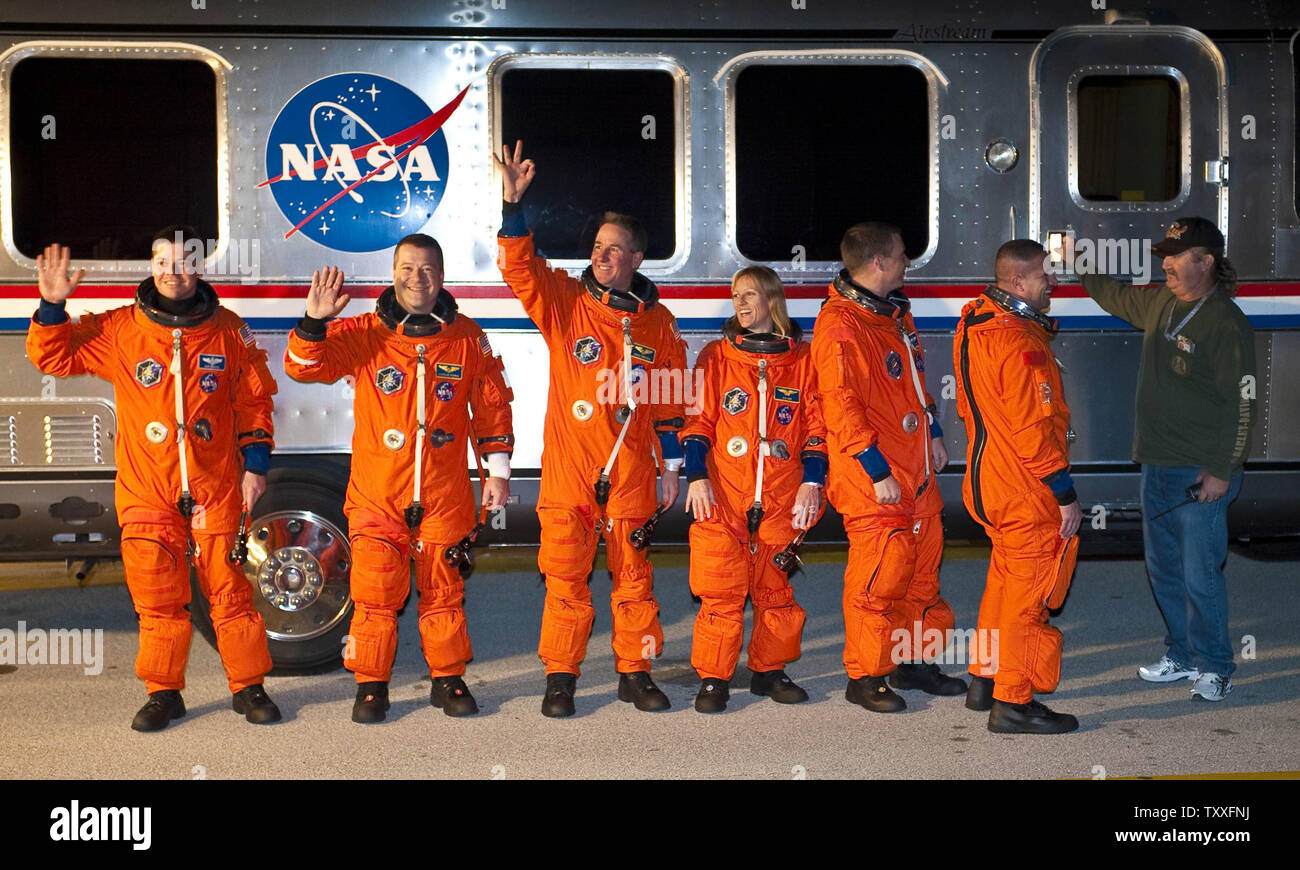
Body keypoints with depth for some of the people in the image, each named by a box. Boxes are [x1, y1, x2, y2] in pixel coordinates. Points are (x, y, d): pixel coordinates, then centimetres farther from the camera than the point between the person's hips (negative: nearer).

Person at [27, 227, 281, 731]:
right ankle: (163, 694, 20)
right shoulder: (118, 330, 3)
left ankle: (249, 687, 17)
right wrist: (53, 307, -11)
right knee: (158, 599, 6)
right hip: (146, 491, 1)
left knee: (230, 592, 3)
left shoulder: (229, 330, 4)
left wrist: (255, 465, 3)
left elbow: (255, 400, 8)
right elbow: (53, 357, 5)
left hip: (215, 488, -1)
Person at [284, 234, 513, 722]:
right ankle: (371, 686, 16)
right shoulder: (361, 335, -1)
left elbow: (492, 405, 10)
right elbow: (304, 367, -9)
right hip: (377, 494, -1)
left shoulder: (467, 338, 4)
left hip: (445, 494, 1)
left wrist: (497, 471, 8)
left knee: (444, 591, 10)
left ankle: (448, 680, 25)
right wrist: (314, 322, -27)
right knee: (375, 593, 0)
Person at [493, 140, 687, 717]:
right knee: (565, 574, 1)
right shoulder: (564, 302, 4)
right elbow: (519, 267, -11)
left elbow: (670, 400, 12)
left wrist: (671, 467, 10)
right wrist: (513, 204, -24)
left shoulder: (657, 322, 9)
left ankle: (635, 672, 21)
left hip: (631, 469, 2)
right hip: (569, 465, -1)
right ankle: (560, 677, 12)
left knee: (633, 574, 8)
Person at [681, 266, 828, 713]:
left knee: (777, 589, 7)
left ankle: (769, 671, 22)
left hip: (782, 499, 1)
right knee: (721, 590, -3)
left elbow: (816, 425, 7)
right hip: (723, 496, -1)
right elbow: (698, 420, 5)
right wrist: (697, 476, -6)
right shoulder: (716, 356, 7)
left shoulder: (802, 359, 8)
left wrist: (812, 482, -2)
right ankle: (713, 678, 8)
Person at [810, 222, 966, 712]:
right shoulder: (840, 324, -16)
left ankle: (913, 660, 31)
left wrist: (933, 434, 20)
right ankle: (865, 677, 11)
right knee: (877, 578, -3)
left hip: (917, 471, 9)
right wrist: (877, 473, -20)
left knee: (923, 566, 16)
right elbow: (841, 406, -20)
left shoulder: (895, 312, 15)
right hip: (875, 483, -9)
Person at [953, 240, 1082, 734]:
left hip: (990, 482, 10)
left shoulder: (975, 325, 8)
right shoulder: (1020, 342, -22)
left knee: (1005, 580, 22)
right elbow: (1033, 430, -24)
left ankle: (984, 682, 32)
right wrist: (1066, 495, -17)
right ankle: (1013, 703, 9)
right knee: (1027, 593, 1)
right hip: (1028, 491, -10)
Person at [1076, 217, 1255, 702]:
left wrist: (1221, 471, -19)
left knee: (1200, 576, -3)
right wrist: (1078, 263, 26)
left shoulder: (1226, 324, -14)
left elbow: (1241, 405, -16)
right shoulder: (1160, 303, 8)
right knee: (1163, 569, 16)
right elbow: (1115, 297, 31)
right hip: (1157, 464, 8)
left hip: (1201, 474, -8)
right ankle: (1183, 656, 30)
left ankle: (1214, 667, 13)